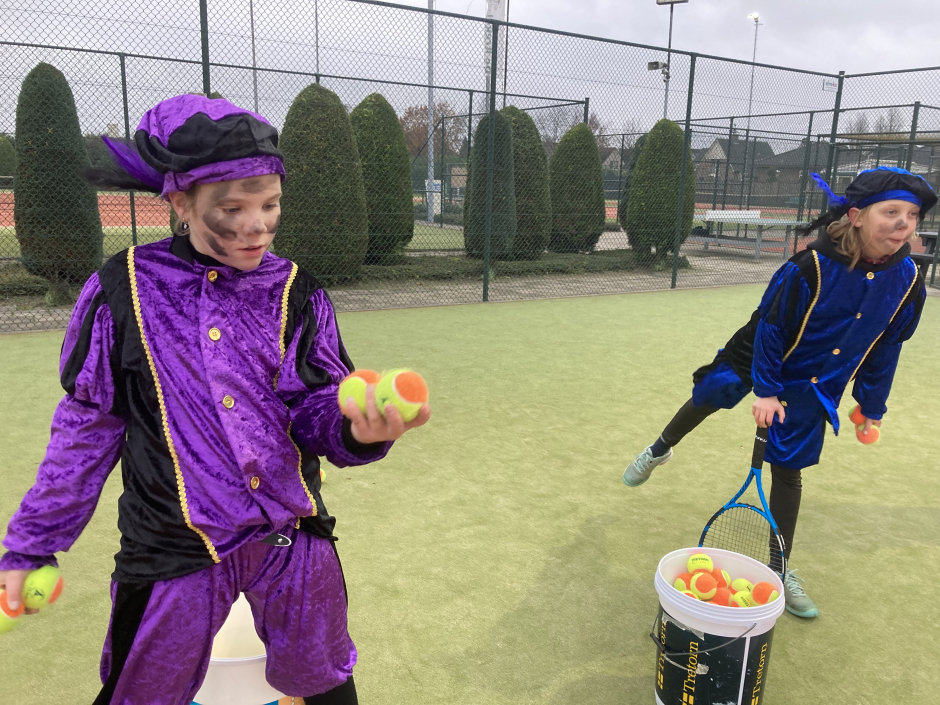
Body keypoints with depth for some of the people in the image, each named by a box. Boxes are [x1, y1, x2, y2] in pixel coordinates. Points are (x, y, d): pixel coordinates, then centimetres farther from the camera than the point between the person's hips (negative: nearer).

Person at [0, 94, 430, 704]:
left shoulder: (298, 293, -3)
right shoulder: (123, 290, -6)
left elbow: (316, 414, -6)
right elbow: (87, 426, 4)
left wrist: (360, 429, -30)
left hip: (293, 538, 2)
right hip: (172, 550, -1)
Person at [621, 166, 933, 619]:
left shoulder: (907, 280, -15)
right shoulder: (810, 267, -30)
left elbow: (885, 350, -1)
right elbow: (771, 327, -19)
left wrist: (872, 407, 7)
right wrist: (766, 389, -16)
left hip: (814, 388, 3)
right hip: (759, 359, -2)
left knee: (789, 472, 6)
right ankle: (660, 451, 48)